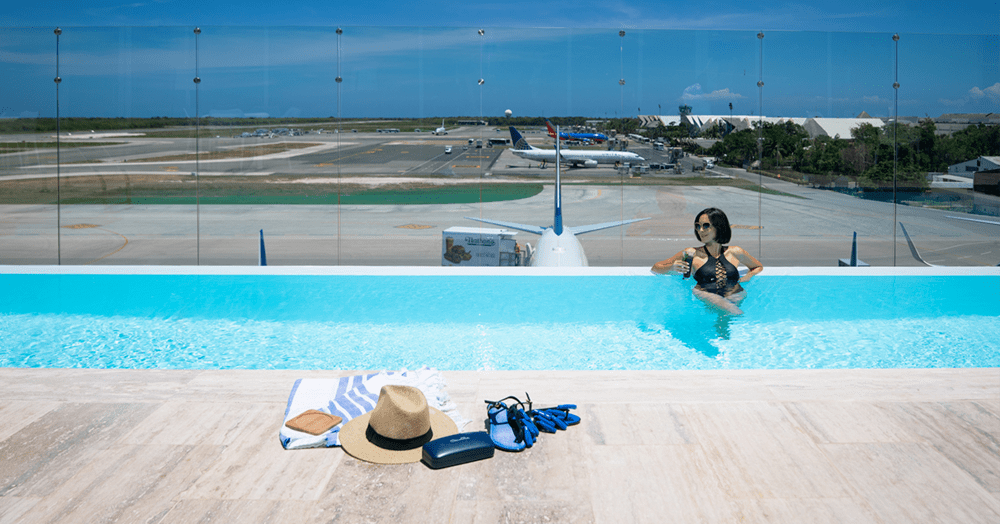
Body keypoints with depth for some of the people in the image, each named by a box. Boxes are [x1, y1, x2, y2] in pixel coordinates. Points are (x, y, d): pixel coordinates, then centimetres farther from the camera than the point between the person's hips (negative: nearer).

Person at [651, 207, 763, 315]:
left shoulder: (735, 253, 13)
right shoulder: (691, 254, 8)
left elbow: (758, 267, 32)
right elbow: (655, 268, 14)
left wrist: (747, 277, 9)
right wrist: (671, 268, -8)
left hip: (735, 299, 3)